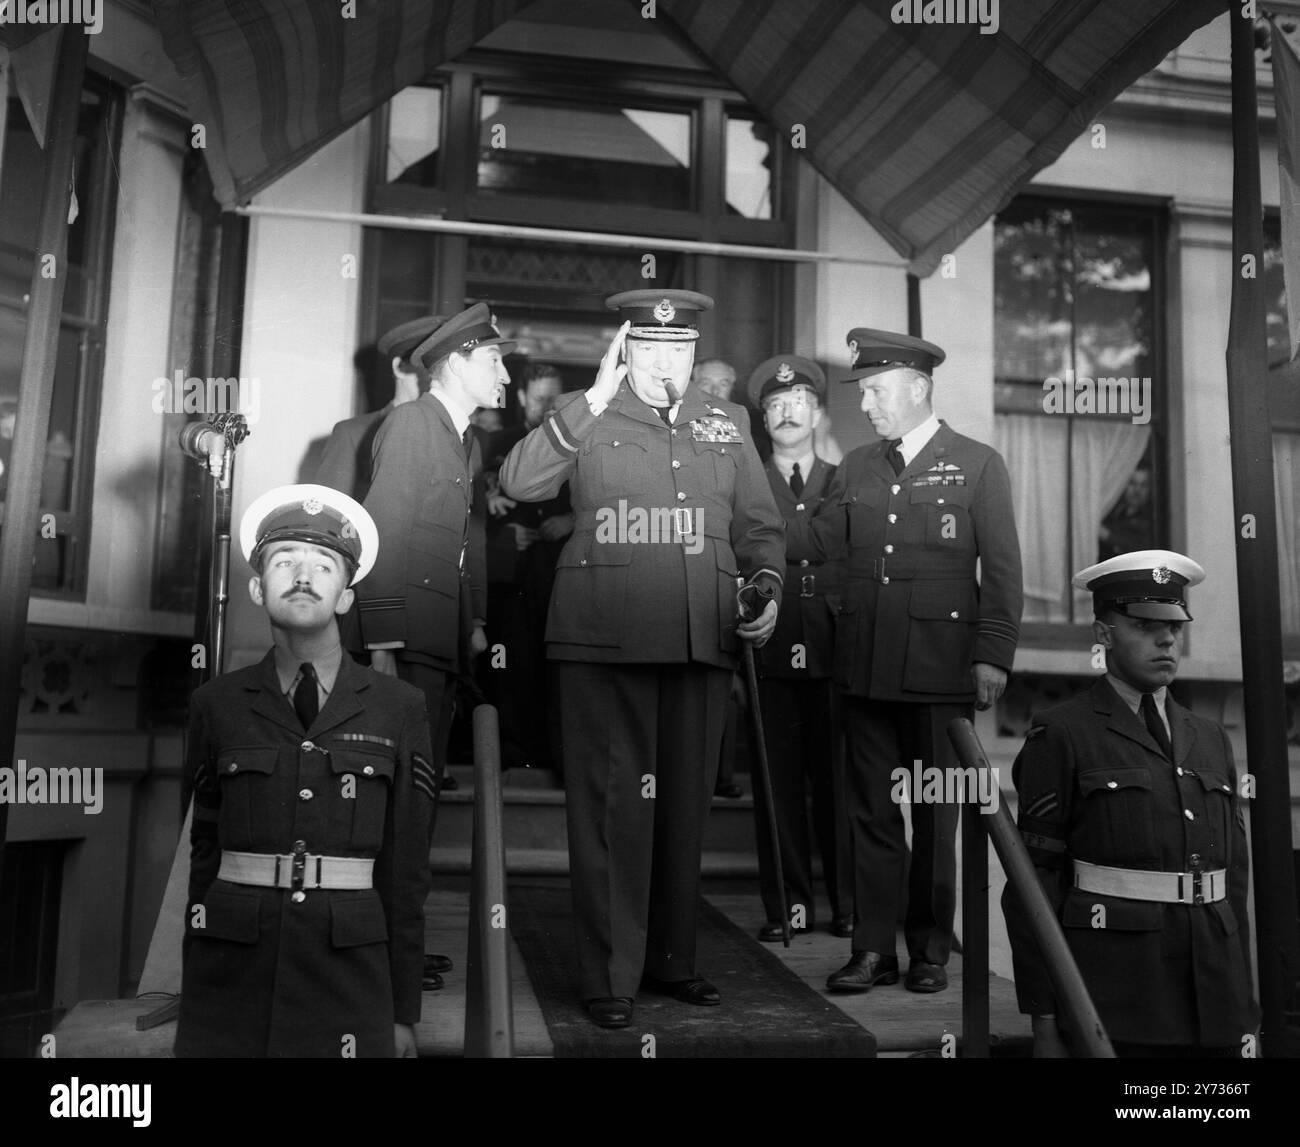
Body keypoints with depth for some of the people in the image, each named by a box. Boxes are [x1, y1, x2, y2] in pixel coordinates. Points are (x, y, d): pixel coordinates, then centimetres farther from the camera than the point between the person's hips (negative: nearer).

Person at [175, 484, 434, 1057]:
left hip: (349, 966, 0)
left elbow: (406, 865, 1)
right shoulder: (217, 702, 3)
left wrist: (403, 1011, 2)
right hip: (231, 967, 1)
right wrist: (193, 994, 7)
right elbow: (201, 849, 7)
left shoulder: (398, 707, 0)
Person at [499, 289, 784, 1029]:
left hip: (704, 640, 4)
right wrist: (594, 400, -11)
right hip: (607, 639, -3)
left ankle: (673, 959, 27)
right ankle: (609, 975, 12)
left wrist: (767, 587, 0)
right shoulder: (587, 420, 6)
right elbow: (518, 483, -10)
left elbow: (759, 524, 18)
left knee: (685, 802, 12)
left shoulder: (728, 424, 16)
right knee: (614, 805, -1)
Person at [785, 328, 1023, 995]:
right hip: (865, 667, 4)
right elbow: (817, 539, 8)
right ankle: (872, 950, 17)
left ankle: (930, 951, 22)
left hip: (940, 670, -4)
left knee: (935, 815, 7)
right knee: (871, 811, 8)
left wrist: (993, 655, -9)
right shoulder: (856, 467, 14)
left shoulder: (977, 465, 1)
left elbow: (1001, 568, -2)